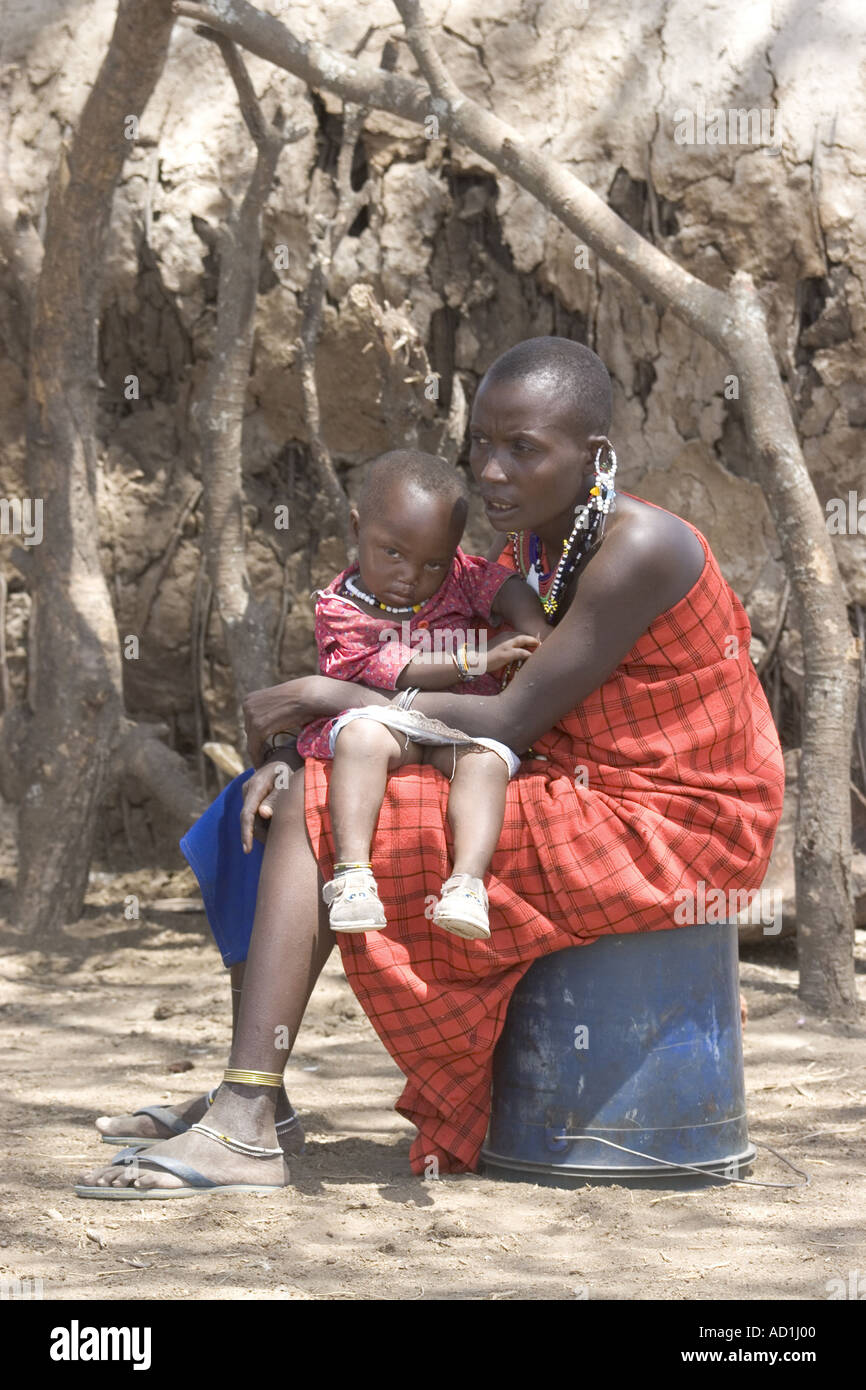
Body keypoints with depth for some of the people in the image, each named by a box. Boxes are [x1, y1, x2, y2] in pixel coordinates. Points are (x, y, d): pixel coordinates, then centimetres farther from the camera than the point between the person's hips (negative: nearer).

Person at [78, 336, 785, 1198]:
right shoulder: (528, 548, 10)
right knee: (306, 796, 6)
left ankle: (243, 1130, -21)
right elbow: (462, 694, 7)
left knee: (316, 816, -16)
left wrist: (330, 697, -13)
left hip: (664, 832, -9)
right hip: (587, 798, 9)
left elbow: (509, 720, -21)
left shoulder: (640, 548, -18)